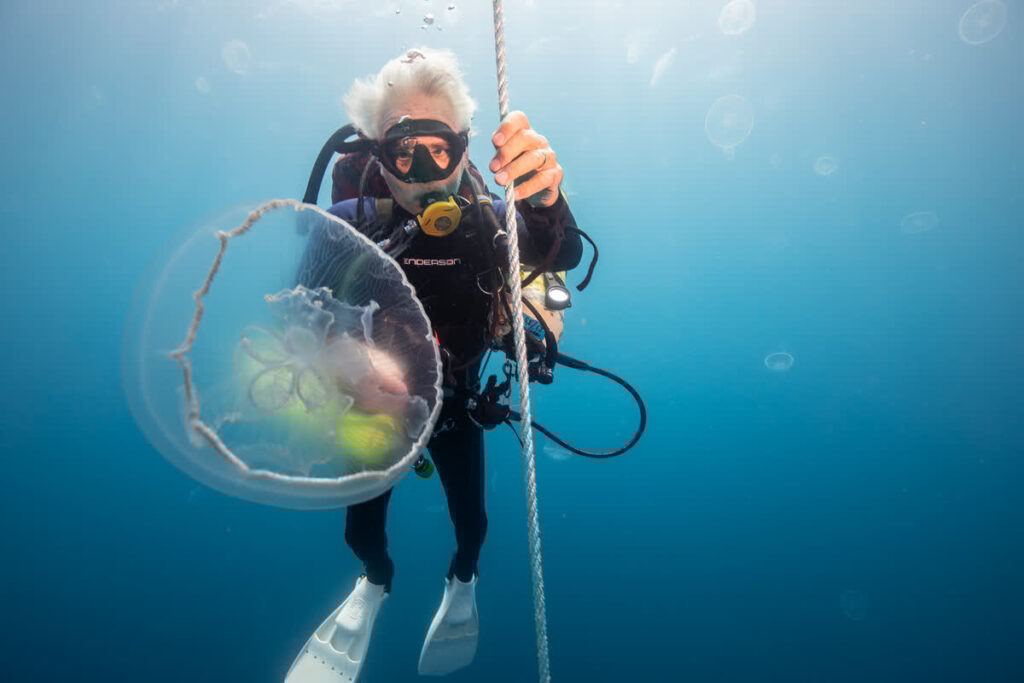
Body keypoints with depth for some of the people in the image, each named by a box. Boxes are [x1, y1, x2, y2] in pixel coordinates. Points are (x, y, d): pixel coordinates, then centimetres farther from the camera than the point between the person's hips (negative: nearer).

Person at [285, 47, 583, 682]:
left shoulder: (486, 217, -22)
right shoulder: (352, 223, -23)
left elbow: (565, 255, -37)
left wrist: (547, 198, -60)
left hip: (456, 399, 0)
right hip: (375, 400, 0)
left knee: (470, 518, 13)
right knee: (361, 525, 14)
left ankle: (463, 584, 52)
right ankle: (375, 584, 53)